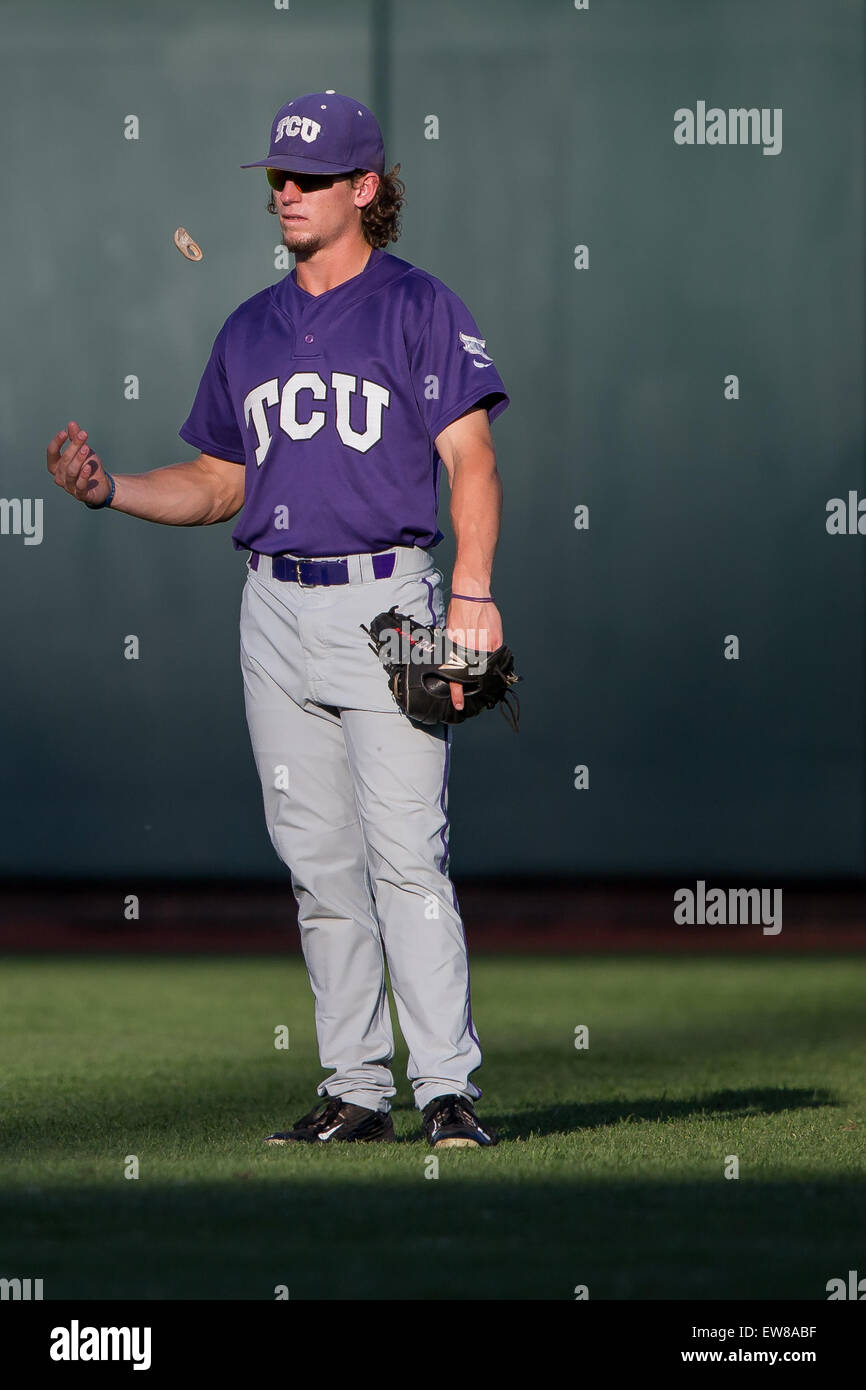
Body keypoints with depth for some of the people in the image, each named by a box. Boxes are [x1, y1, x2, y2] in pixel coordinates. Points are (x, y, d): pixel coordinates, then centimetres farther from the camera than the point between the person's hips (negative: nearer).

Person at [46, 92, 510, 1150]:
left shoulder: (419, 308, 0)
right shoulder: (250, 330, 17)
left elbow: (471, 462, -6)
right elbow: (219, 484, 21)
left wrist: (473, 592, -18)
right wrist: (107, 489, 5)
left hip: (387, 602, -6)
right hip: (276, 611, 6)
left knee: (406, 852, -12)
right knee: (318, 862, 5)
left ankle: (447, 1090, -12)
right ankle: (354, 1092, 10)